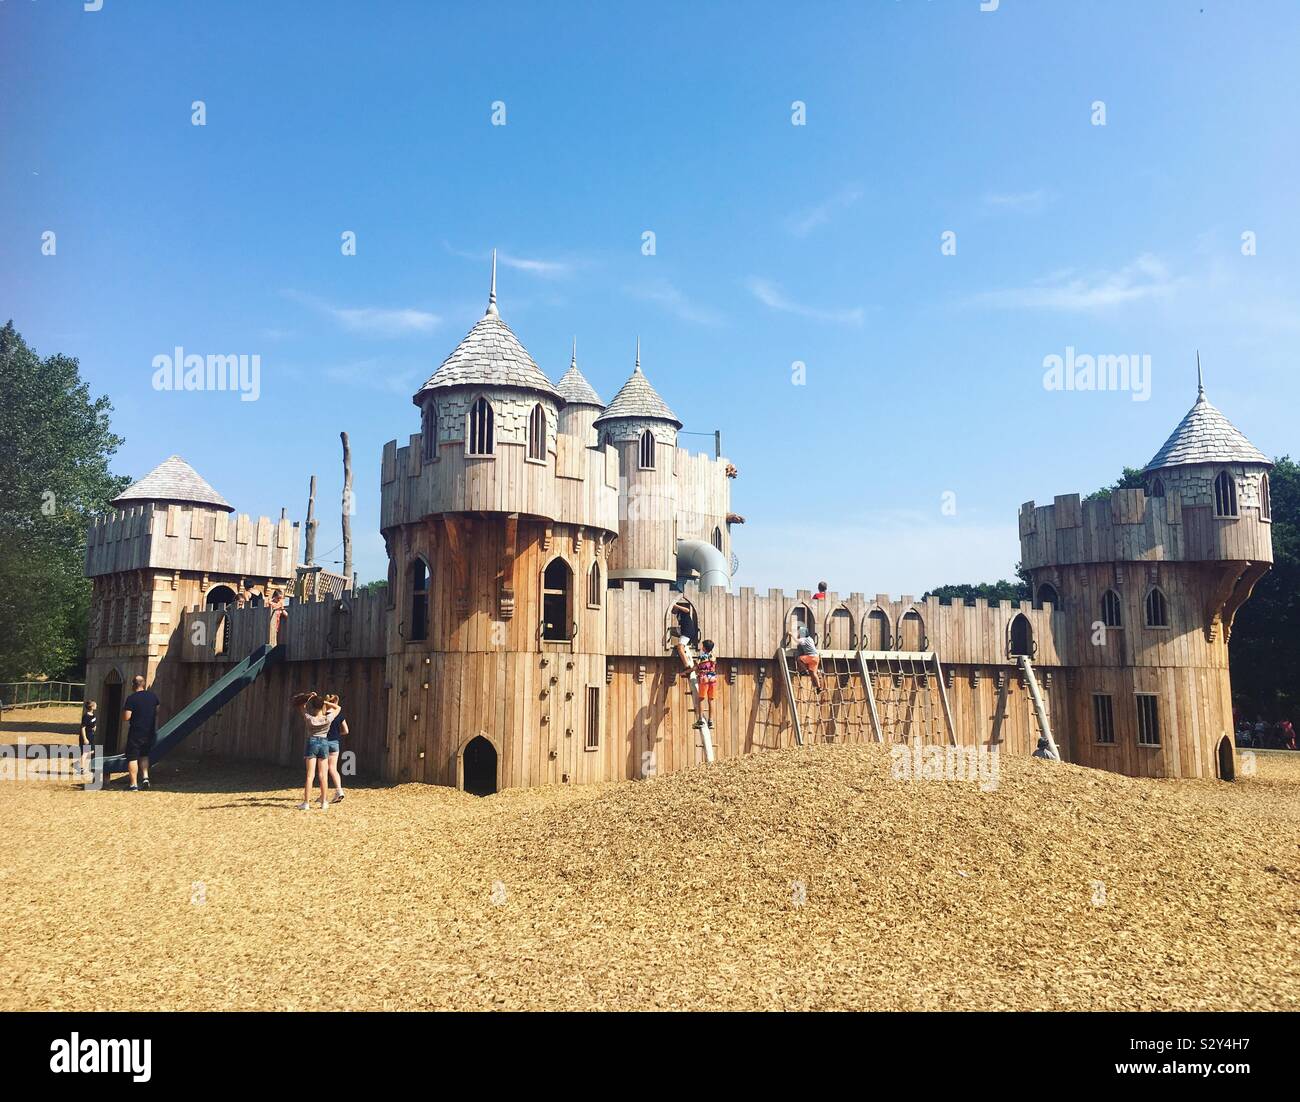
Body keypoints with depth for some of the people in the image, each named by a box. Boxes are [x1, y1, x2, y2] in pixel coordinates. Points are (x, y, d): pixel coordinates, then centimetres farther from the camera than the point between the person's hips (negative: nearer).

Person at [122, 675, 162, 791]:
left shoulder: (131, 698, -13)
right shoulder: (152, 696, 5)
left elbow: (126, 717, -15)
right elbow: (158, 709, 18)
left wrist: (124, 707, 2)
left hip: (136, 732, -6)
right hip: (149, 732, 6)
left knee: (132, 758, 1)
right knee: (144, 755, 23)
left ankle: (134, 785, 1)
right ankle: (145, 777, 9)